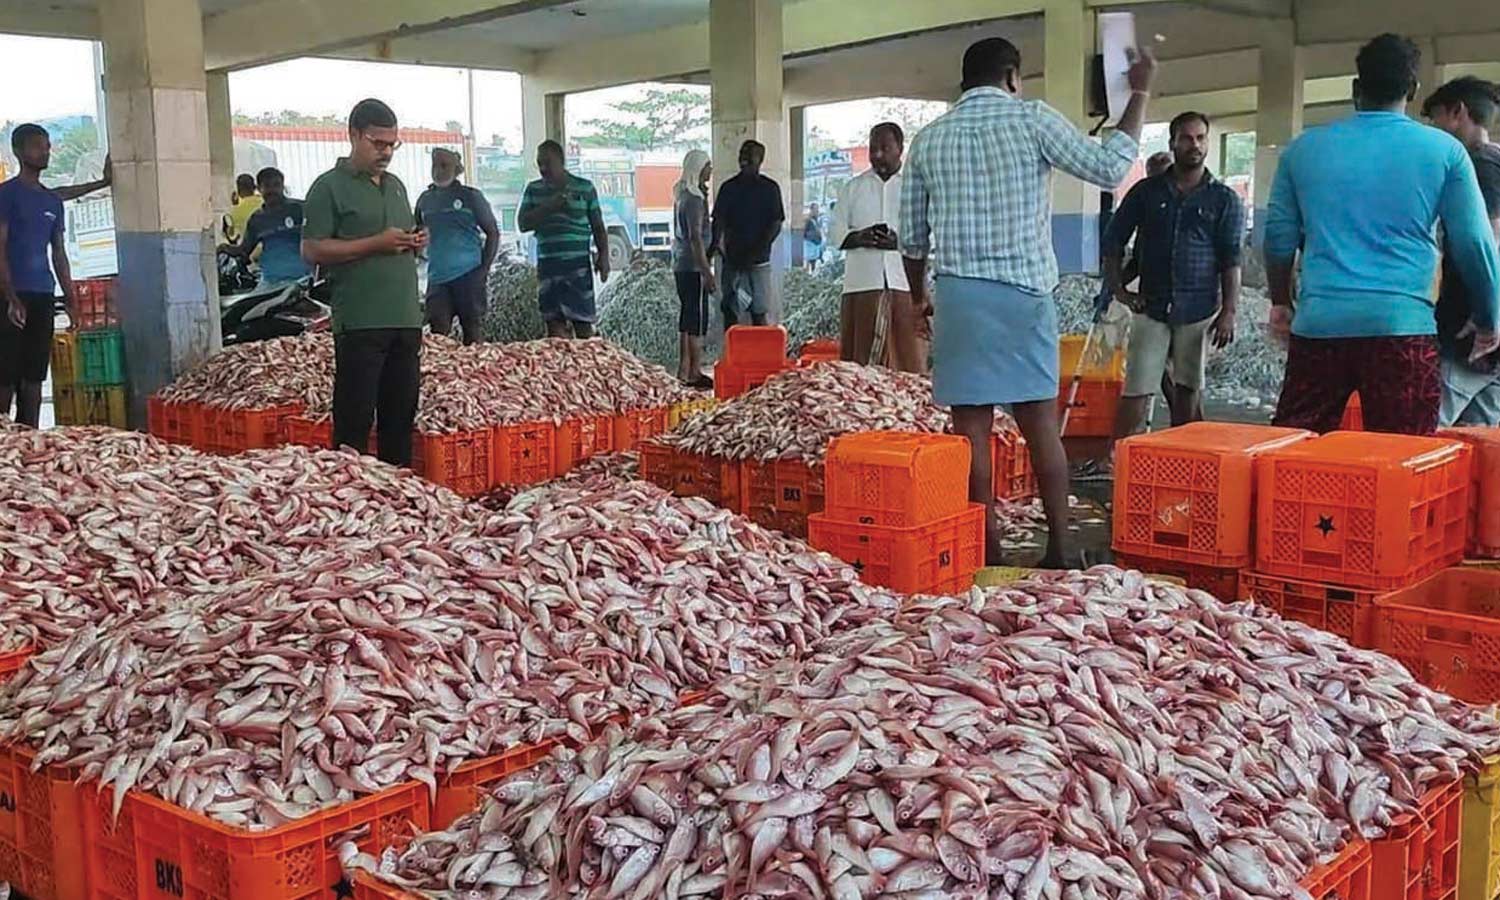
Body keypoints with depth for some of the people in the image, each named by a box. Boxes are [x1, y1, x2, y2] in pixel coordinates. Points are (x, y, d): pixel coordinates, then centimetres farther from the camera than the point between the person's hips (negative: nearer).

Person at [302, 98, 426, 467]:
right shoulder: (330, 187, -2)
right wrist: (375, 244, -15)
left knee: (400, 416, 11)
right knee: (354, 420, -4)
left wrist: (416, 244, 5)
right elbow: (312, 250, -9)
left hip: (406, 319, 7)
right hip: (361, 323, -7)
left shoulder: (396, 186, 19)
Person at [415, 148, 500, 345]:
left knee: (471, 331, 1)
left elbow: (493, 233, 2)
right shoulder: (425, 199, 12)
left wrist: (484, 269, -5)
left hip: (468, 275, -3)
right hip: (438, 277, 3)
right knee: (438, 334, -3)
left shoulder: (470, 196, 1)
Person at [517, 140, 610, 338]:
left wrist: (603, 256, -3)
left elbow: (598, 227, 7)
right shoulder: (533, 189, 10)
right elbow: (523, 223, 0)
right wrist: (549, 207, -11)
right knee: (554, 323, 3)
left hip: (578, 264, -2)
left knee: (583, 323, -4)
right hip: (547, 264, 3)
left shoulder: (585, 187, 4)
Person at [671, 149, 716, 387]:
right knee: (697, 320, -6)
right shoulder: (694, 199, -15)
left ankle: (684, 371, 18)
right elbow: (696, 237, -20)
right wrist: (708, 273, -20)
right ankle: (695, 374, -4)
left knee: (687, 319, 13)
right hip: (693, 266, -10)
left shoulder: (682, 194, 13)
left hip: (680, 264, 10)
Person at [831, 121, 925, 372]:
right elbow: (836, 232, 10)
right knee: (859, 355, -2)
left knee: (908, 357, -4)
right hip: (862, 281, 1)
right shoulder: (853, 187, 16)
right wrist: (859, 237, -11)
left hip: (905, 281, -1)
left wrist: (900, 240, -15)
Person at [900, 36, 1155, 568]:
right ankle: (1059, 550, 12)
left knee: (972, 428, 3)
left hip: (958, 296, 1)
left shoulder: (929, 139, 8)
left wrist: (918, 296, 26)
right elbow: (1109, 168, -2)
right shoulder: (1031, 119, -1)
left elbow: (912, 238, 11)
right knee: (1041, 426, 7)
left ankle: (987, 552, 6)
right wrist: (1140, 93, 7)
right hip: (1025, 292, -1)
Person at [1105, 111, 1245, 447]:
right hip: (1152, 307, 0)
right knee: (1136, 392, -6)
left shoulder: (1224, 199, 5)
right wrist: (1119, 289, 4)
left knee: (1188, 394, 6)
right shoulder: (1147, 191, 7)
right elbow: (1113, 240, 13)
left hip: (1199, 310, 0)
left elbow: (1231, 261, 0)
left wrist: (1228, 312, -8)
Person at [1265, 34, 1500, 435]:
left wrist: (1281, 304, 28)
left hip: (1320, 324, 2)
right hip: (1402, 326, -2)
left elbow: (1279, 238, 13)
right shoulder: (1443, 150, 4)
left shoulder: (1304, 148, 9)